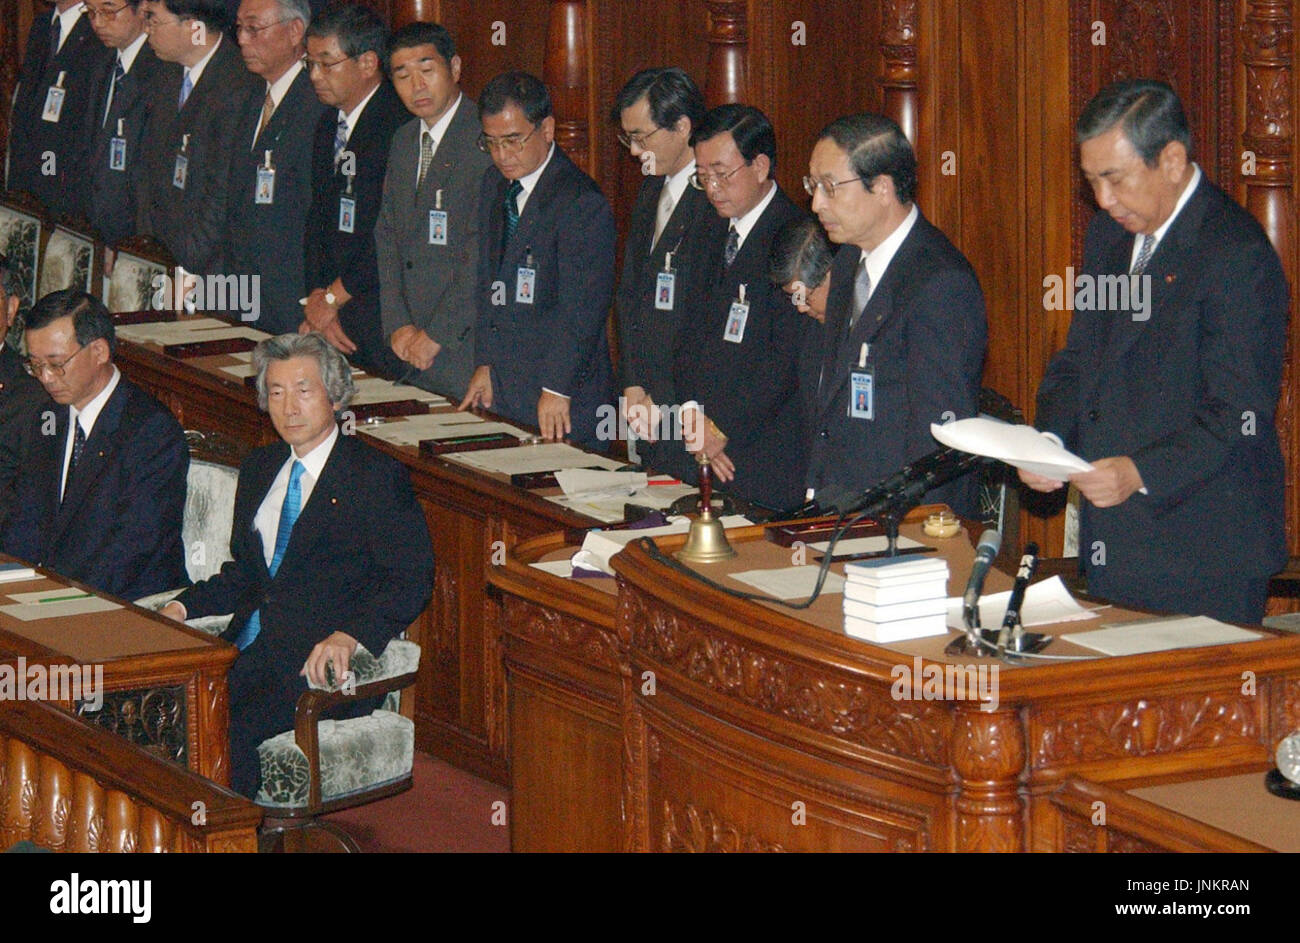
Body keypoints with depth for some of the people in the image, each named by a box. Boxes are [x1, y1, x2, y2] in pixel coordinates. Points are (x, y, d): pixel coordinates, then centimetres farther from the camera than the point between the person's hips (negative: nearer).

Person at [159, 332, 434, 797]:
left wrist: (348, 636, -23)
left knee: (229, 729, -31)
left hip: (321, 663, -6)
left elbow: (412, 581, -8)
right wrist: (183, 606, 6)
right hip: (248, 649, 6)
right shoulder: (260, 468, 19)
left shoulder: (376, 476, -2)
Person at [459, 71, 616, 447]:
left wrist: (557, 388, -17)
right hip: (501, 389, 7)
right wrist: (485, 363, 12)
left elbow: (582, 308, -17)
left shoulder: (581, 202, -15)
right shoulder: (494, 185, 13)